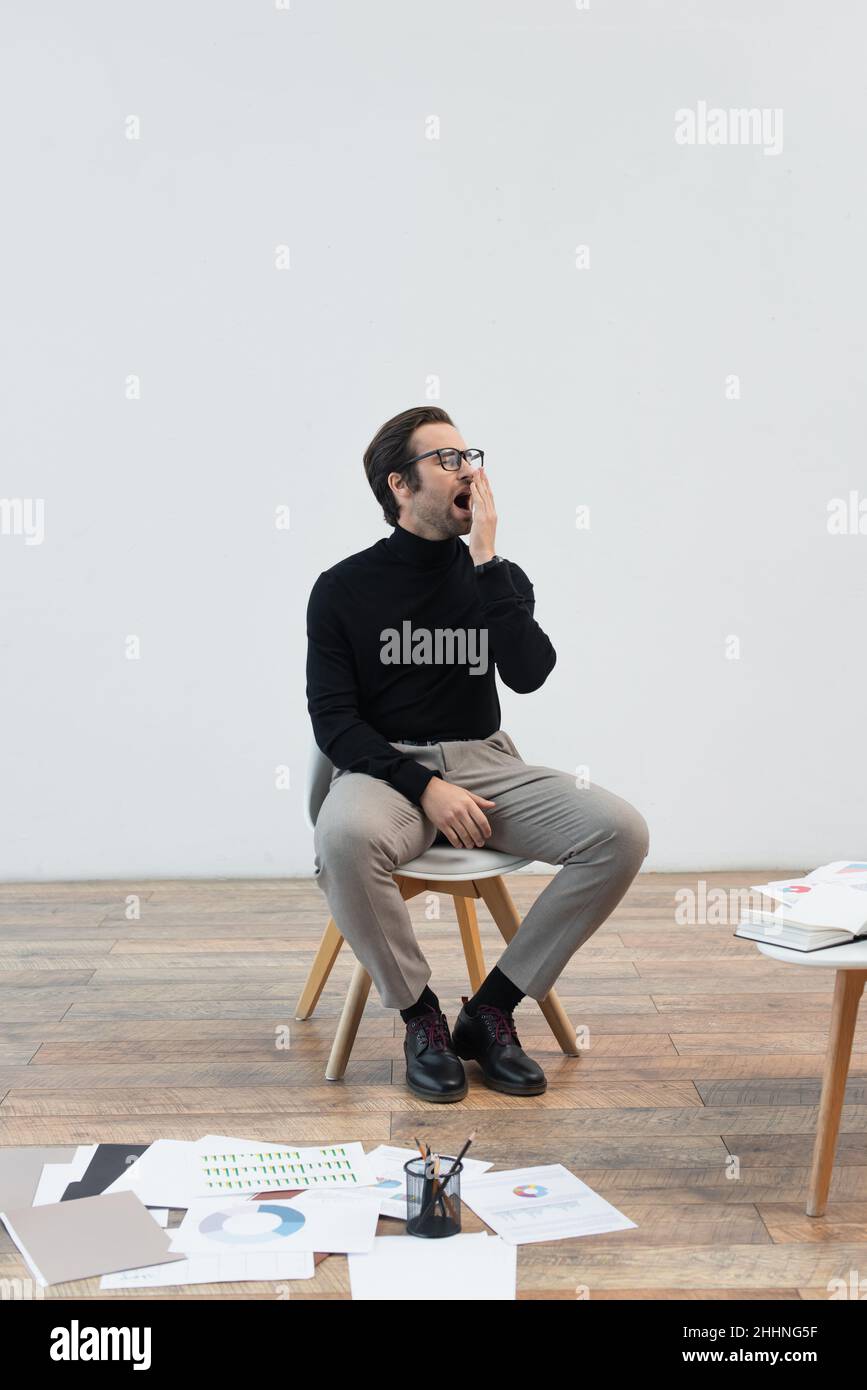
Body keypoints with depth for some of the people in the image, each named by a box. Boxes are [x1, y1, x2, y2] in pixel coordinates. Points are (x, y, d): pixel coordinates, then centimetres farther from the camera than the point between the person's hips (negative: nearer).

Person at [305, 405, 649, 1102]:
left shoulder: (497, 577, 9)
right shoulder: (345, 588, 1)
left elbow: (528, 673, -10)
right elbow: (334, 721, -6)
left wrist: (486, 559, -12)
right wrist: (425, 786, -20)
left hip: (483, 762, 3)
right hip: (385, 767, -3)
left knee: (622, 830, -21)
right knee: (345, 837, -39)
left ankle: (490, 1009, -10)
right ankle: (422, 1015, -13)